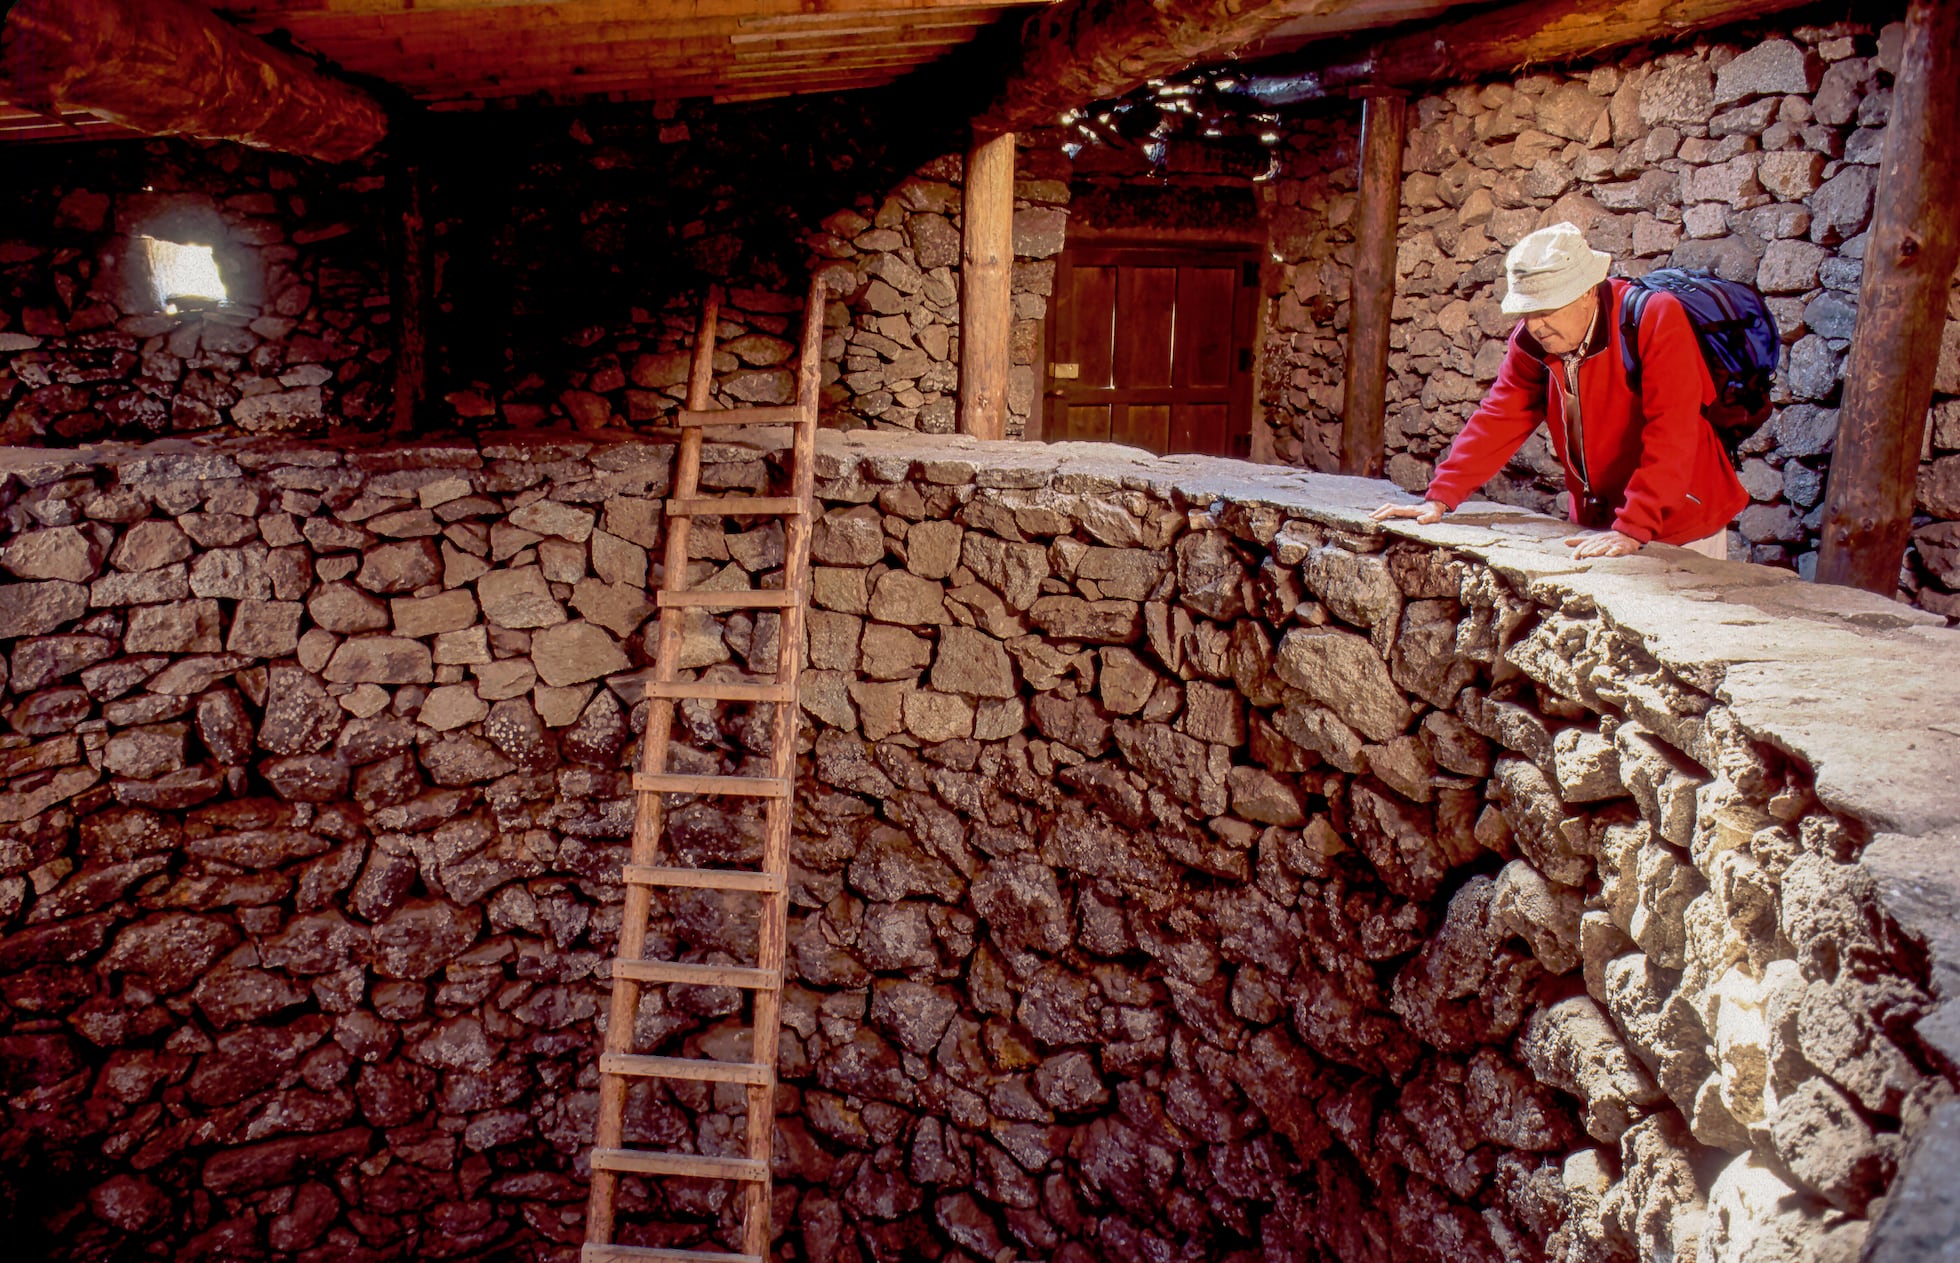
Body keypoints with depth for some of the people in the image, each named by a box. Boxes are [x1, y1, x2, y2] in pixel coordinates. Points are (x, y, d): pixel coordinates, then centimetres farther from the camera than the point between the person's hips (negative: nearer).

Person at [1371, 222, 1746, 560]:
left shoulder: (1656, 320, -19)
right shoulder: (1533, 340, -3)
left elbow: (1670, 438, -26)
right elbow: (1498, 419, 2)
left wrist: (1632, 530, -34)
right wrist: (1439, 498, -7)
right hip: (1597, 526, 4)